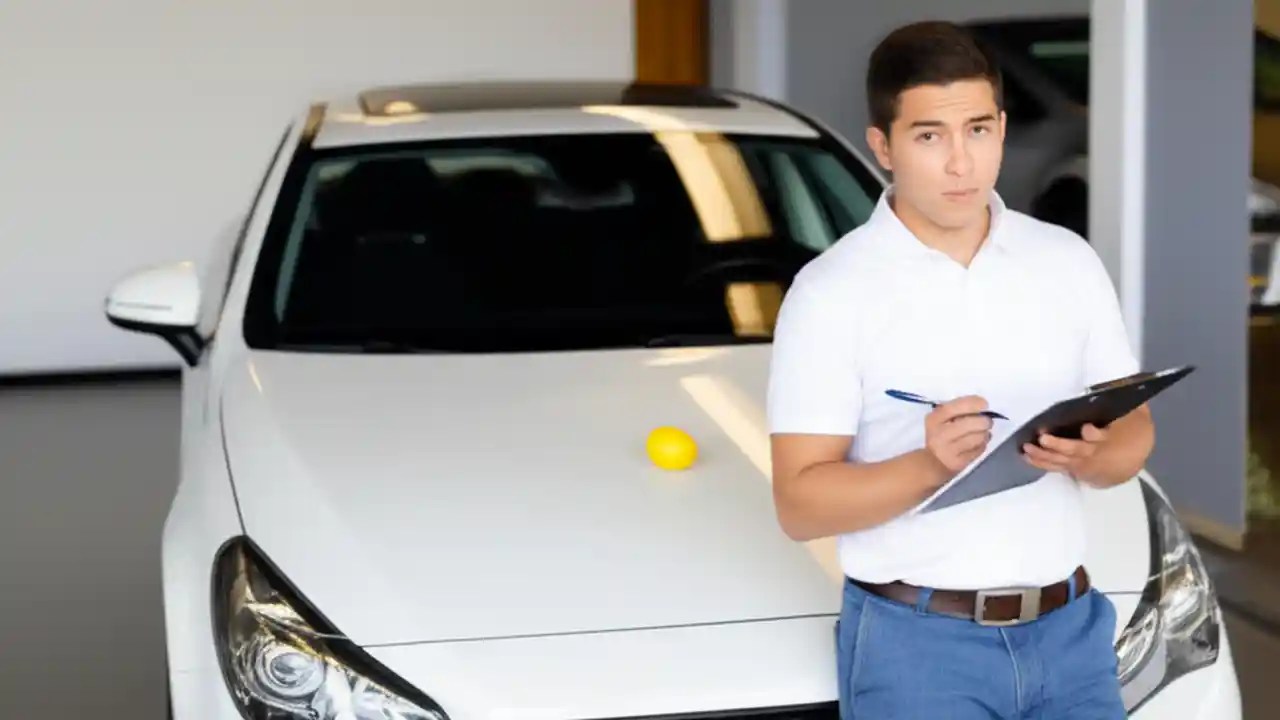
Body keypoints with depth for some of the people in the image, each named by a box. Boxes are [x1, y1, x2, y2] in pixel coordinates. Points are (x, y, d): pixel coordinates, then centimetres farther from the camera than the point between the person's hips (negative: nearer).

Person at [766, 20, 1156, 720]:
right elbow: (799, 504, -10)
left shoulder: (1069, 262, 6)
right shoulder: (831, 293, -7)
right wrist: (930, 465, -26)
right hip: (918, 638, -4)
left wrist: (1090, 455, -14)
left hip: (1067, 628, 4)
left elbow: (1135, 429, 9)